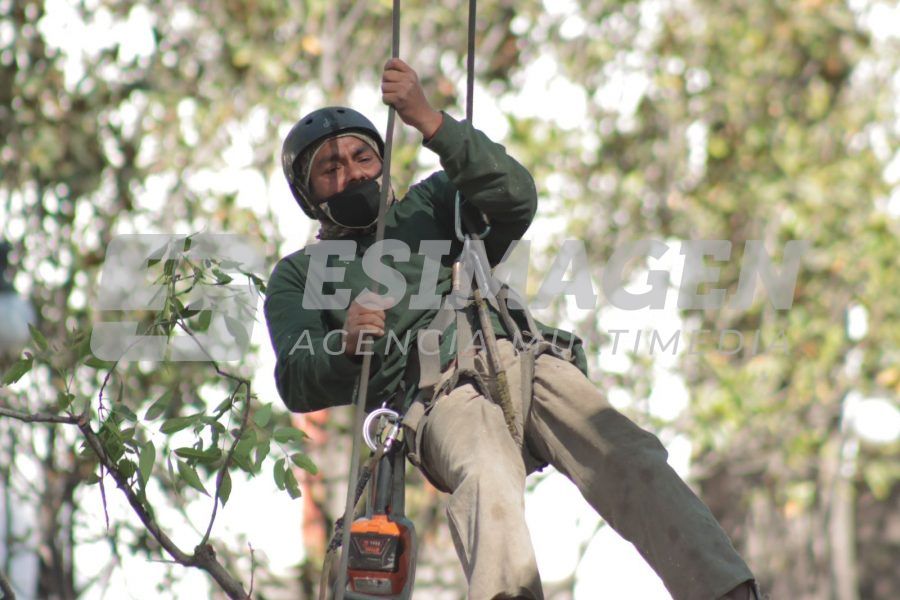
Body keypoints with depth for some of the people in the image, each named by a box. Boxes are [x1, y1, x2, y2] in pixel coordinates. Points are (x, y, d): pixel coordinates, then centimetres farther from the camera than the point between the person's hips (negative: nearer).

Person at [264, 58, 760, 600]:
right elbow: (300, 386, 13)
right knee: (488, 479, -39)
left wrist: (432, 123, 4)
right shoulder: (299, 276, 29)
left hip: (525, 357, 3)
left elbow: (516, 200, 13)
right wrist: (345, 346, -11)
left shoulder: (430, 204, 34)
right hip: (442, 394, -3)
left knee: (631, 458, -26)